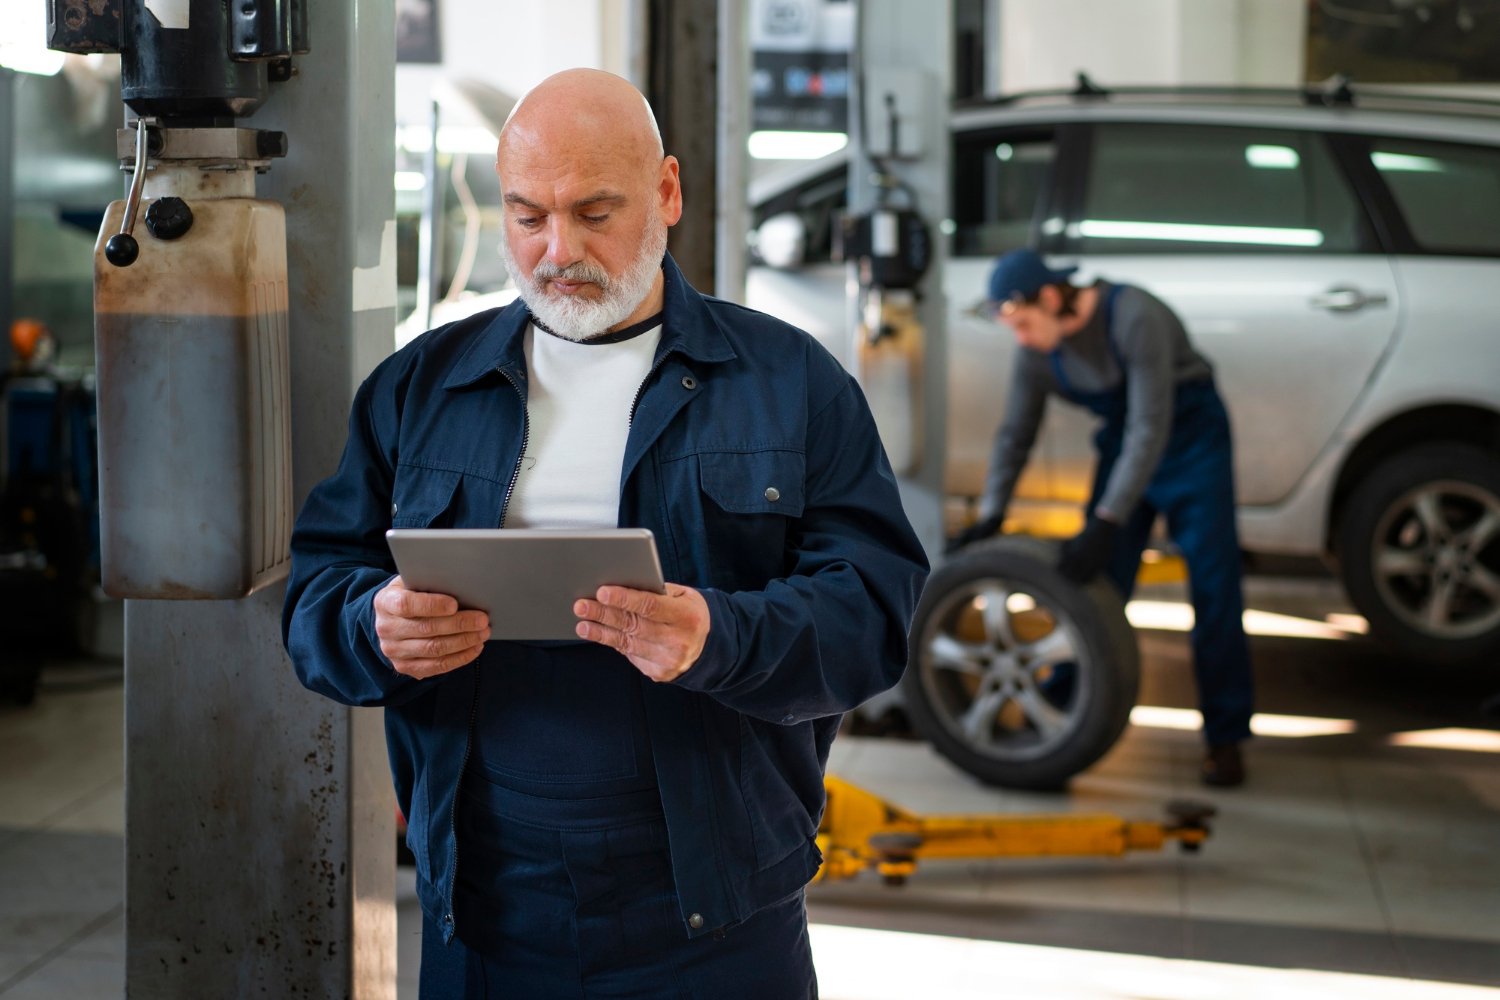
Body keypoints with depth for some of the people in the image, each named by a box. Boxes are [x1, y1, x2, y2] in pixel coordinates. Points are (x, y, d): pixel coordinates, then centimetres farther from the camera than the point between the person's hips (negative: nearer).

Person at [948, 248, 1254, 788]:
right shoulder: (1037, 350, -11)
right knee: (1095, 581, -1)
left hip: (1191, 436, -5)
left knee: (1214, 591, -6)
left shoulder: (1134, 318, -32)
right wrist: (989, 517, -9)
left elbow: (1150, 428, -34)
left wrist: (1104, 525, -37)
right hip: (1123, 440, 5)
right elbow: (1015, 434, 0)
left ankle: (1224, 739, 2)